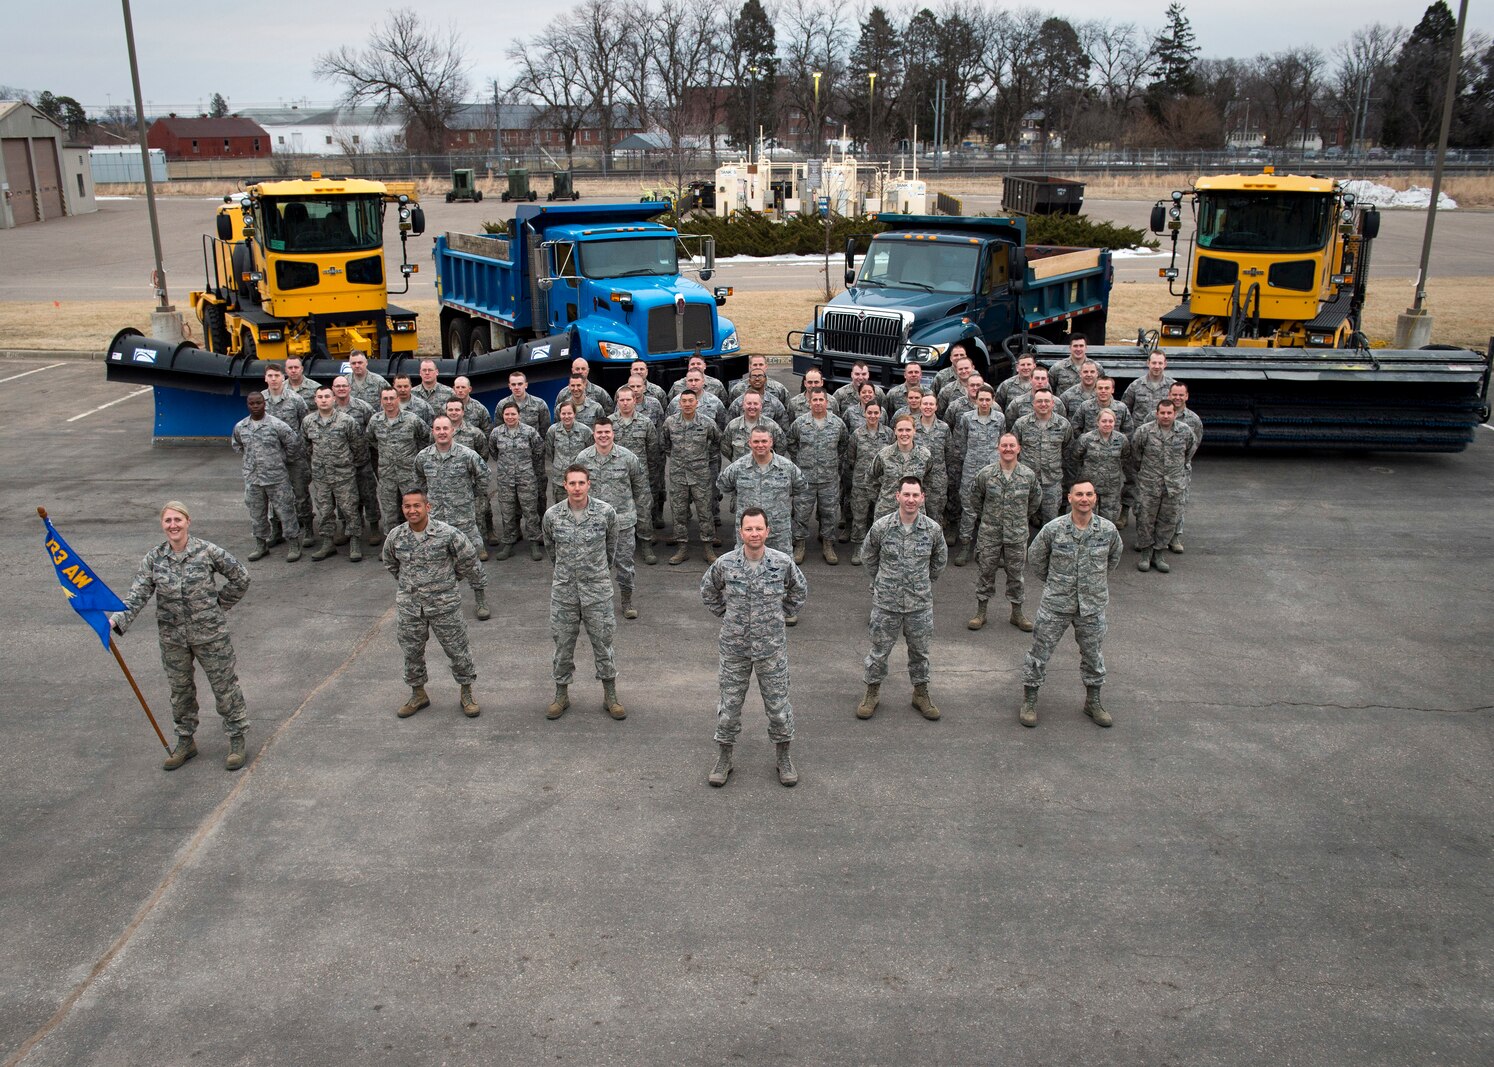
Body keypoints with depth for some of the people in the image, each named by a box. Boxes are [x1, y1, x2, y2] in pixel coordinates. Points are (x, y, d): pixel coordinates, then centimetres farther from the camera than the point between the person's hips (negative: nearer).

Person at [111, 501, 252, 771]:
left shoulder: (207, 551, -12)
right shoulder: (153, 559, -4)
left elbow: (241, 577, -2)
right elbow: (137, 595, -11)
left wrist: (219, 604, 2)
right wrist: (117, 620, -27)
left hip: (209, 632, -3)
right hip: (172, 636, 3)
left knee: (224, 685, 6)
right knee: (180, 689, 17)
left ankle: (236, 739, 22)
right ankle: (185, 742, 34)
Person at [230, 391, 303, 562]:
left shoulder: (276, 425, -10)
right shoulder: (240, 427, 3)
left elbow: (294, 442, -3)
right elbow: (237, 445, 22)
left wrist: (285, 458, 6)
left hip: (277, 477, -4)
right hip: (252, 478, 4)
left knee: (285, 510, 0)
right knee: (256, 513, 12)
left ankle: (295, 546, 9)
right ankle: (261, 545, 26)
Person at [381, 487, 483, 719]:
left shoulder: (447, 534, -17)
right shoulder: (395, 536, -6)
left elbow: (469, 559, -2)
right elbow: (391, 563, 16)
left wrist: (476, 584, 8)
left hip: (444, 604, -3)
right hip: (409, 605, 3)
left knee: (457, 649, 6)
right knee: (412, 652, 15)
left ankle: (467, 693, 25)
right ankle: (418, 694, 34)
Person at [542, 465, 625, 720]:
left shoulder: (606, 512, -10)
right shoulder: (552, 515, -8)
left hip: (598, 589, -1)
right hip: (564, 590, 1)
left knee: (603, 643, 7)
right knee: (563, 644, 11)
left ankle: (610, 696, 21)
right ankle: (561, 695, 28)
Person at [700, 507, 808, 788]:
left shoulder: (783, 563, -10)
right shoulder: (724, 564, -10)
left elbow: (800, 591, 10)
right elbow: (708, 591, 11)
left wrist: (781, 615, 8)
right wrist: (725, 615, 8)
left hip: (772, 648, 0)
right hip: (734, 647, 0)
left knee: (778, 704, 9)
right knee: (730, 704, 10)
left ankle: (784, 759, 28)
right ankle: (723, 759, 27)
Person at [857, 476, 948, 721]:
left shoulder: (933, 529, -8)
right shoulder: (881, 527, -12)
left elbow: (940, 560, 11)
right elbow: (868, 556, 6)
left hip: (920, 604, 1)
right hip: (886, 602, -1)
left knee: (919, 651, 16)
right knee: (879, 650, 11)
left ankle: (921, 693, 35)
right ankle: (872, 691, 30)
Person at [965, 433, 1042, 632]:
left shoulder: (1028, 475, -5)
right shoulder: (985, 474, -8)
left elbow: (1035, 499, 13)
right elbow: (975, 497, 9)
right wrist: (981, 517, 13)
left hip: (1017, 534, 1)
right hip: (989, 533, -1)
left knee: (1016, 573, 10)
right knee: (985, 571, 7)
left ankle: (1017, 613, 24)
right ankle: (981, 612, 19)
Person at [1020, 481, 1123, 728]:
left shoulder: (1108, 530, -8)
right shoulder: (1053, 529, -14)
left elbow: (1114, 557, 14)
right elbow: (1035, 556, 4)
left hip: (1092, 605, 2)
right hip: (1056, 605, -2)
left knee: (1093, 655, 15)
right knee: (1040, 652, 4)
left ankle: (1093, 702, 34)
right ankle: (1029, 701, 20)